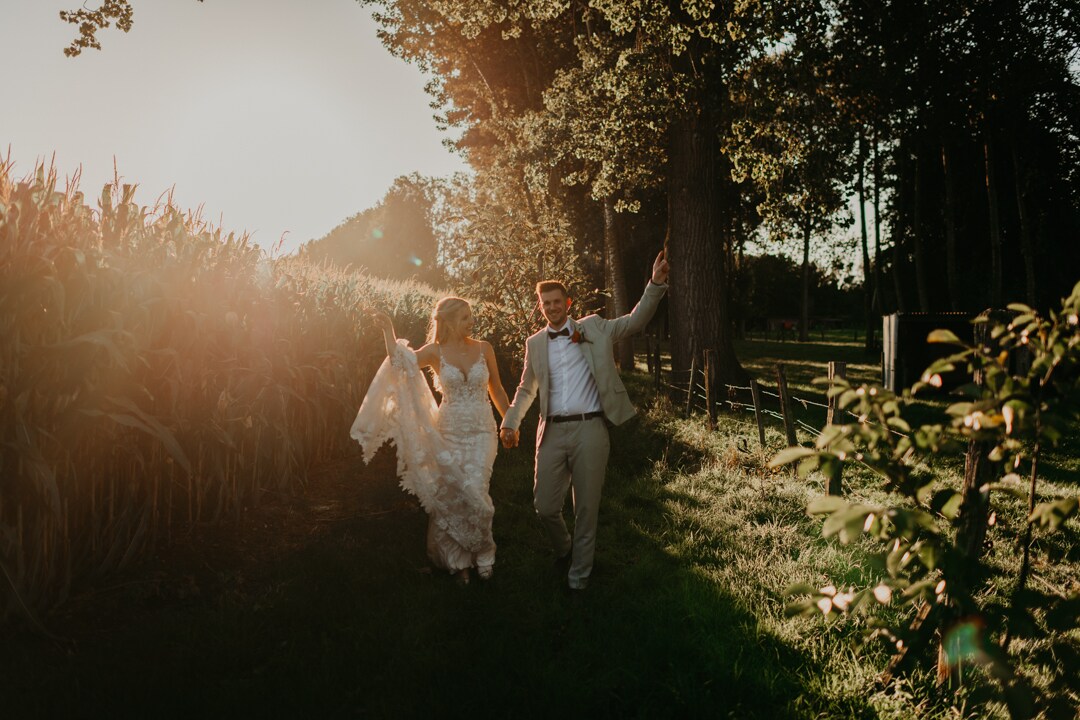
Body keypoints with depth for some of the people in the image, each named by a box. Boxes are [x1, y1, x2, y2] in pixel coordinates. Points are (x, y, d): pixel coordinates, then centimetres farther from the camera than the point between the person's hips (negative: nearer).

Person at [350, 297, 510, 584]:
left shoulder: (483, 348, 2)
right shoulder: (436, 352, -2)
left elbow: (496, 389, 11)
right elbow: (400, 364, -15)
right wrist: (388, 330, -18)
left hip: (481, 433, 0)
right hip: (448, 433, 1)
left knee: (473, 492, -14)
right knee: (449, 496, 5)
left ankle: (483, 554, 8)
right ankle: (457, 560, 24)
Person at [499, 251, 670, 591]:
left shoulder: (592, 328, 6)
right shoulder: (535, 343, 11)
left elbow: (634, 321, -2)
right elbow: (526, 389, 19)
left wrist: (656, 284, -15)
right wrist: (510, 422, 5)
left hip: (589, 428, -2)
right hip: (552, 432, 2)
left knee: (586, 508, 6)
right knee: (545, 505, 4)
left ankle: (579, 575, 22)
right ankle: (563, 550, 35)